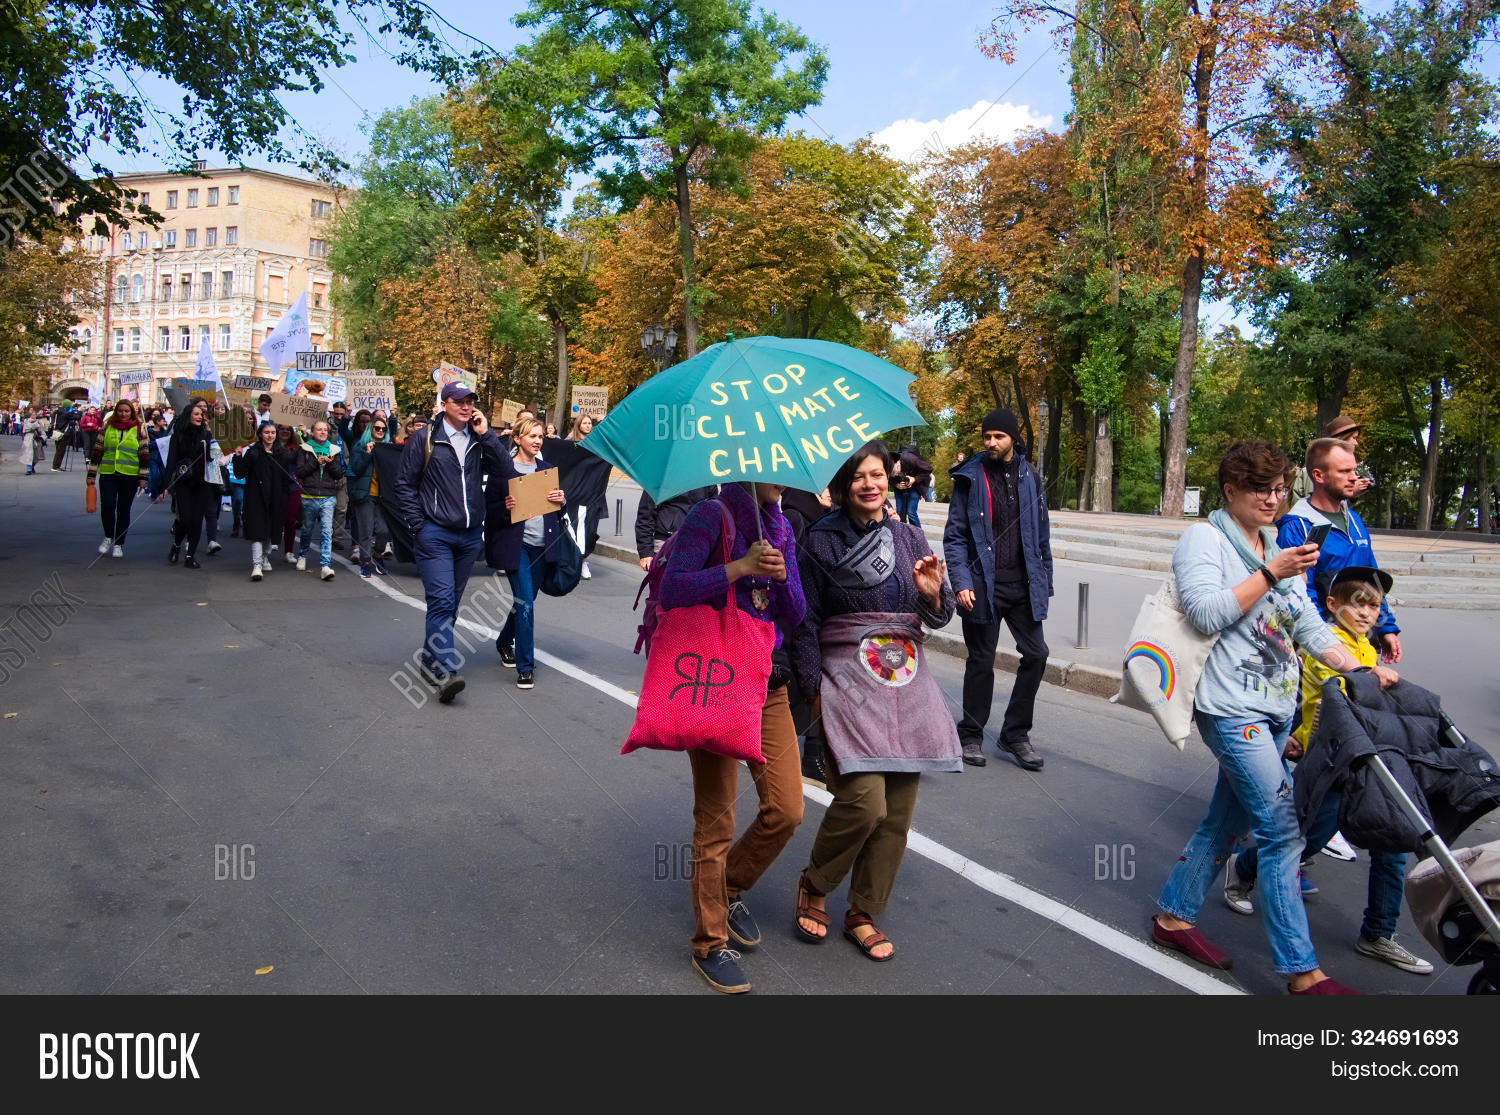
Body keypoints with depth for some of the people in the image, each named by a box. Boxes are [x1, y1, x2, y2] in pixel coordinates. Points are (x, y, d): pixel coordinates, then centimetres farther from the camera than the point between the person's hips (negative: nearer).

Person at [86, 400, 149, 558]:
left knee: (124, 510, 3)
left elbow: (145, 454, 4)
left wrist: (143, 477, -2)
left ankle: (118, 544, 15)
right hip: (107, 474, 1)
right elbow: (97, 450, 11)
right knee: (107, 506, -10)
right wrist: (92, 474, 7)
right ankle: (108, 537, 14)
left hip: (130, 476, -1)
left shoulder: (139, 430, 5)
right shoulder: (107, 428, 9)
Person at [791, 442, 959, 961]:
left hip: (906, 680, 5)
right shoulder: (821, 541, 0)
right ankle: (813, 885, 12)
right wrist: (812, 689, -5)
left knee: (898, 809, 4)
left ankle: (863, 913, 22)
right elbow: (806, 622, 0)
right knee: (864, 801, -16)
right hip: (848, 678, -4)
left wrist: (932, 593, -10)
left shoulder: (909, 537, 11)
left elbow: (939, 619, 12)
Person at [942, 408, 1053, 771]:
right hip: (983, 587, -3)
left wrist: (1044, 582, 8)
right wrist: (961, 582, -15)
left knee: (1036, 654, 3)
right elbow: (955, 536, -5)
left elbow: (1041, 534, 12)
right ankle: (971, 735, 23)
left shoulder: (1028, 476, 7)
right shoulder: (971, 477, -3)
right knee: (981, 661, 5)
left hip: (1023, 586, 4)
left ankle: (1015, 733, 20)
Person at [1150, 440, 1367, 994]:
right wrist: (1270, 575, -19)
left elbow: (1309, 626, 16)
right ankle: (1301, 970, -2)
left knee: (1227, 820, 13)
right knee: (1282, 832, -9)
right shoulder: (1204, 539, -6)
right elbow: (1208, 612, -19)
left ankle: (1174, 916, 26)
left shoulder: (1278, 547, 17)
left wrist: (1358, 669, 4)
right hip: (1232, 709, -8)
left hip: (1276, 710, 8)